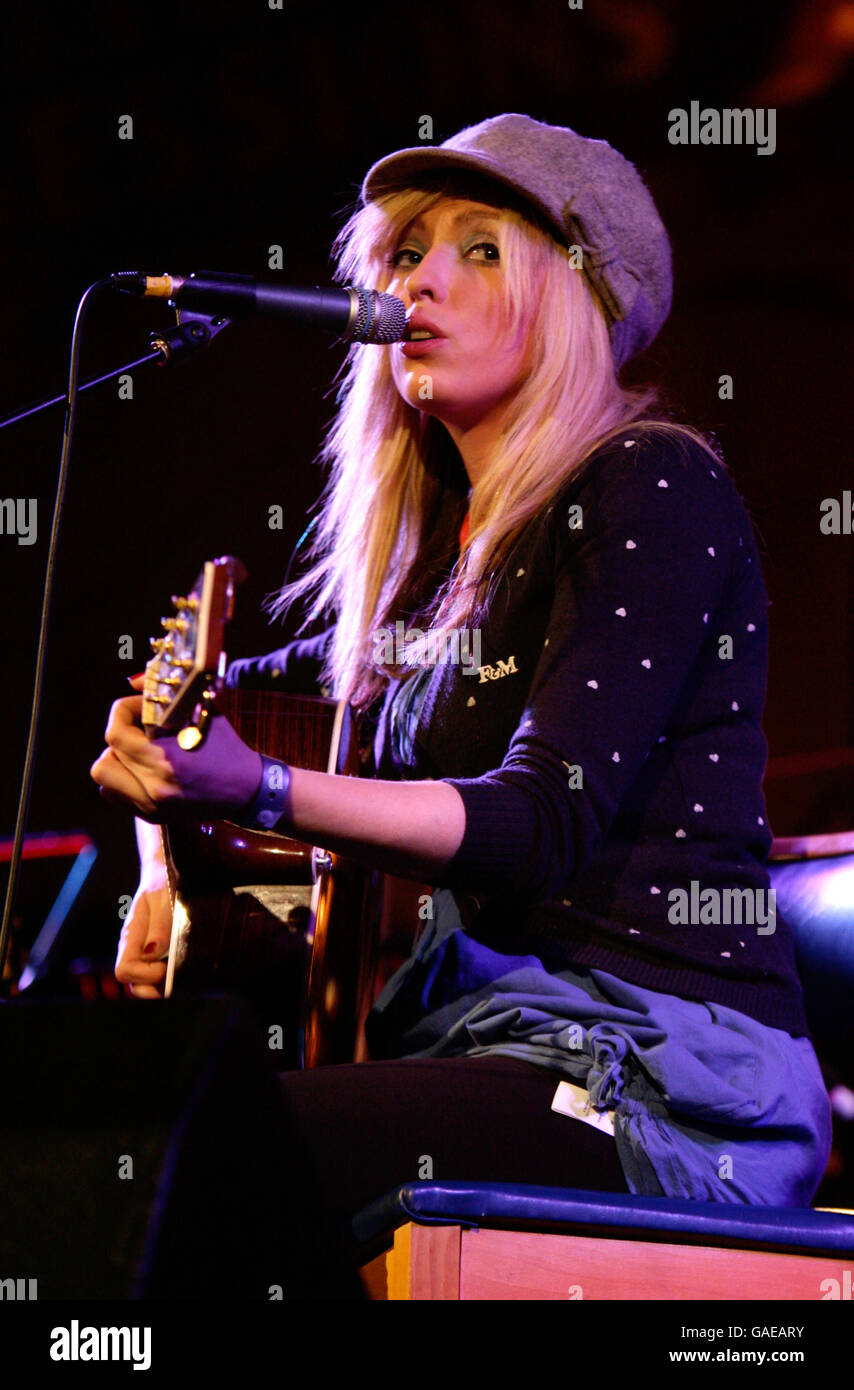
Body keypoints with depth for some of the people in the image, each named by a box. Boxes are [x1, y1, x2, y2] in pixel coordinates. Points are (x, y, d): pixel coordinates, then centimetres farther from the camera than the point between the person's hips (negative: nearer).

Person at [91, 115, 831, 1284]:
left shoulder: (657, 487, -5)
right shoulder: (443, 540, 18)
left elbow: (550, 817, -16)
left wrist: (257, 791, -29)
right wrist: (164, 860, 13)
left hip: (665, 1076, -8)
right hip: (474, 1032, 8)